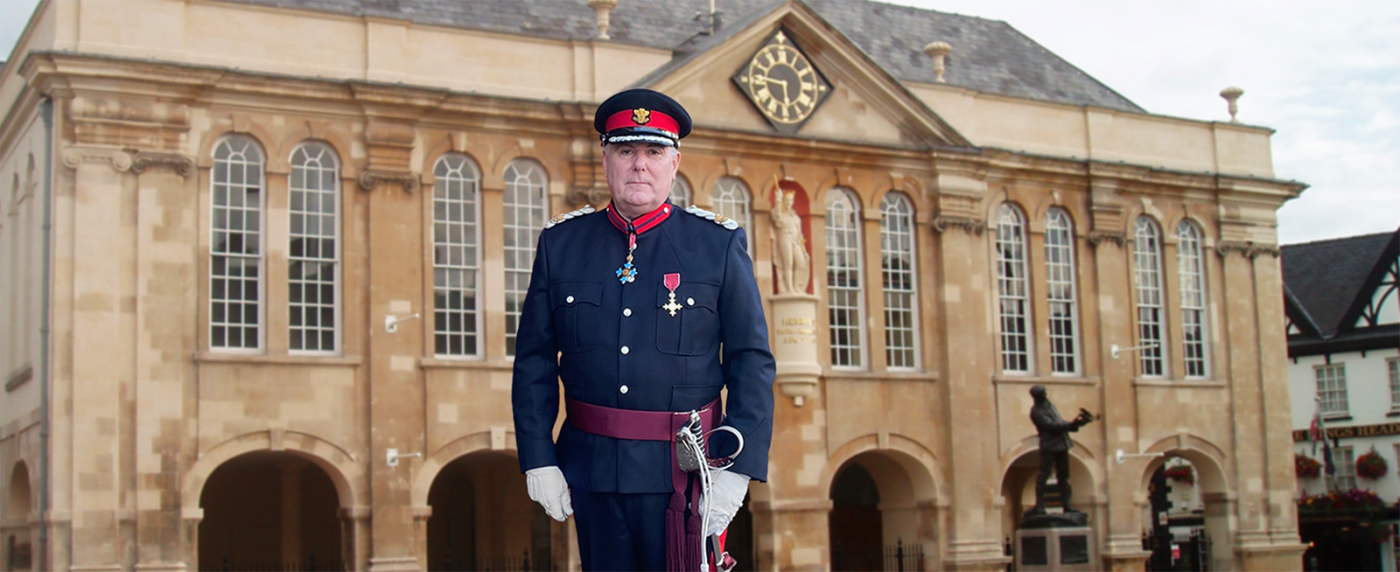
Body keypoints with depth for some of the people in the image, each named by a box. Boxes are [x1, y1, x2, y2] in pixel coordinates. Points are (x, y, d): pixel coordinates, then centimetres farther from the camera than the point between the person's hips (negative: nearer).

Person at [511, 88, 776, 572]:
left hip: (683, 472, -2)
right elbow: (534, 359, 7)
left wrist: (737, 469, -10)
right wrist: (538, 459, -1)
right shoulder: (561, 243, 5)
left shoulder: (720, 245, -1)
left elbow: (752, 362, -3)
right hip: (591, 469, 2)